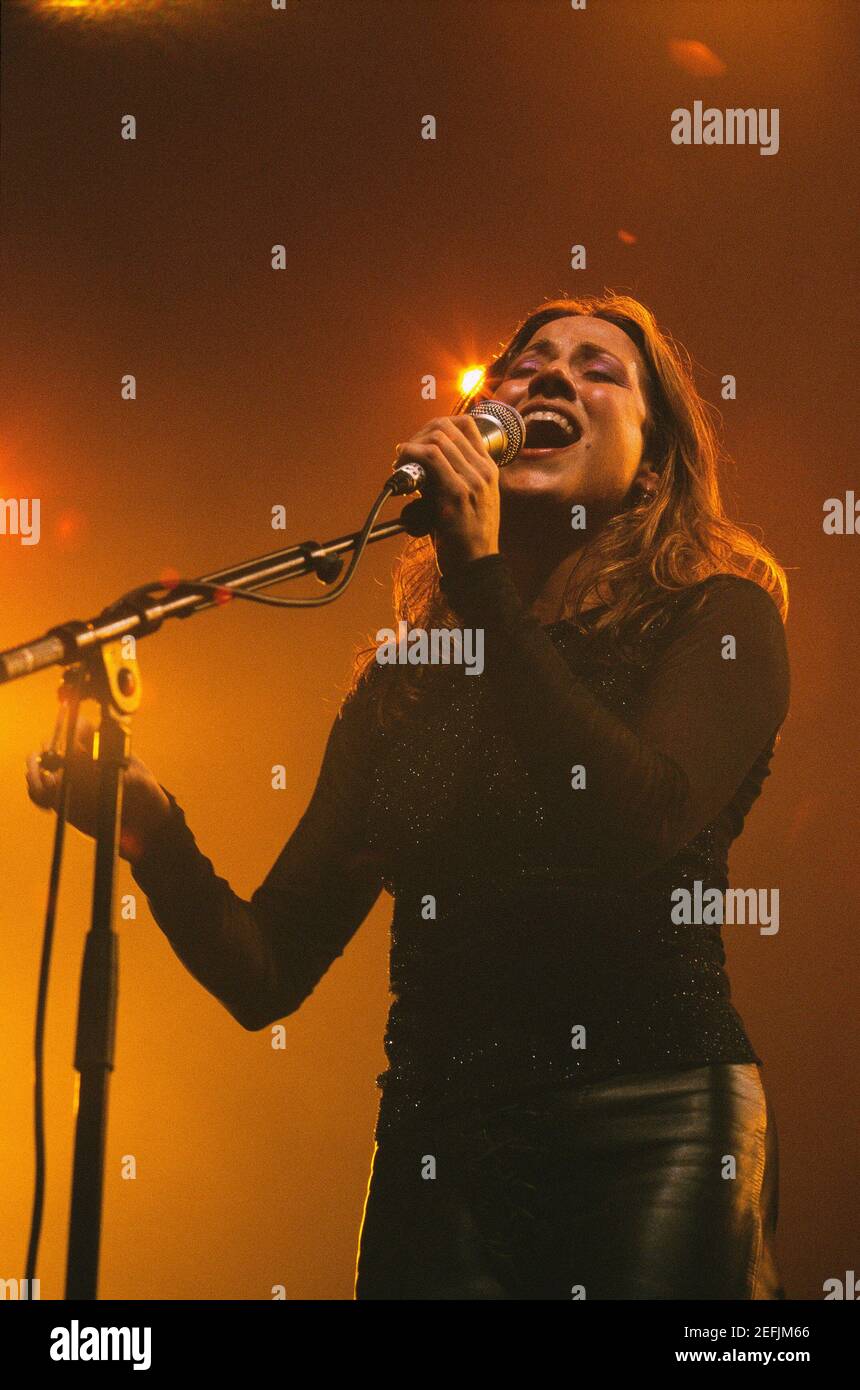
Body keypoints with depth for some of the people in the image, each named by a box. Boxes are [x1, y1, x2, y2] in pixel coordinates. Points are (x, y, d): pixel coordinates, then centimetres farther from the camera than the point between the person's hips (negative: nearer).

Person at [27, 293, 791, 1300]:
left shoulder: (715, 616, 4)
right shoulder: (402, 679, 13)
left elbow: (646, 822, -18)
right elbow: (267, 974, 11)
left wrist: (482, 580, -13)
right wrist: (152, 833, -8)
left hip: (649, 1129, -3)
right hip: (436, 1142, 3)